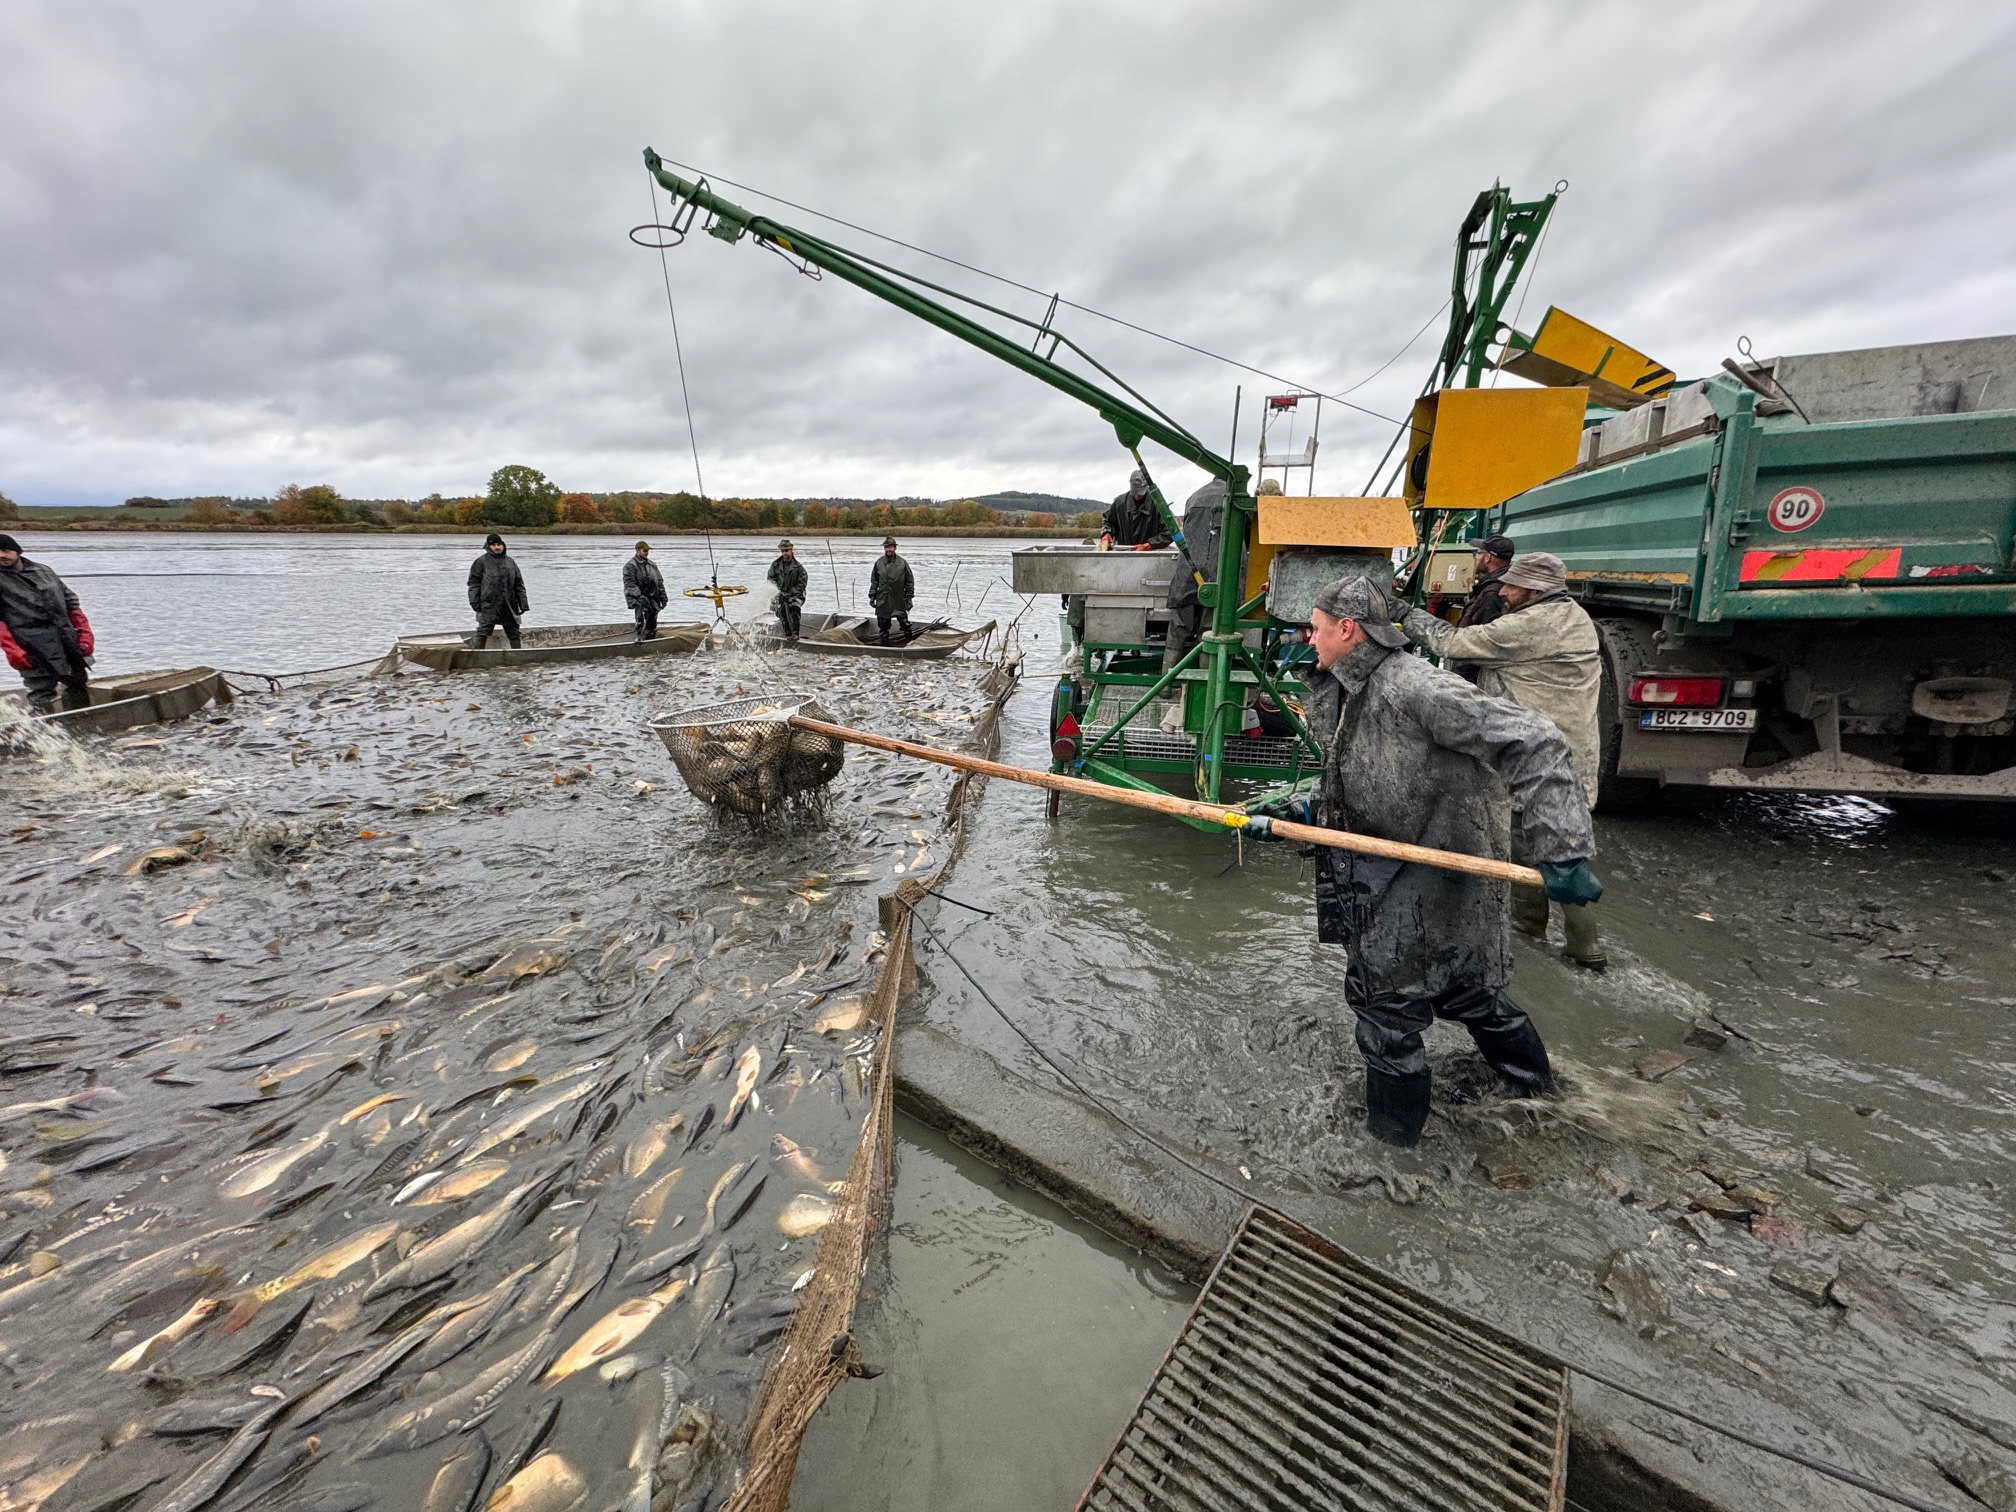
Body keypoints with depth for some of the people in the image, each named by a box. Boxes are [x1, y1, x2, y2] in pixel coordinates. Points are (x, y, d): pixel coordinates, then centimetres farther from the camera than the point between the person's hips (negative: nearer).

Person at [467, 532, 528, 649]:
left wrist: (523, 604, 7)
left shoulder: (510, 562, 13)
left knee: (514, 634, 9)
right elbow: (473, 583, 0)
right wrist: (474, 602, -9)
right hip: (489, 606, -4)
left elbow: (519, 585, 13)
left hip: (509, 606, 4)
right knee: (483, 633, -4)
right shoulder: (481, 562, 1)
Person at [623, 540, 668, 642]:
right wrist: (639, 596, -22)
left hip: (653, 599, 7)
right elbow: (629, 584, -10)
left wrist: (663, 596, 11)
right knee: (642, 622, -20)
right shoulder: (630, 566, -2)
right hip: (639, 599, -7)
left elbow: (660, 582, 20)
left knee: (652, 624, 10)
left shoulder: (652, 565, 18)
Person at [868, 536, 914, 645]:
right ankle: (884, 645, 21)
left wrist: (909, 598, -2)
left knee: (905, 624, -2)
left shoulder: (902, 563, -2)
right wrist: (872, 596, 5)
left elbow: (910, 581, 1)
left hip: (899, 601, -2)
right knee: (883, 626, 9)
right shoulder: (879, 563, 3)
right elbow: (874, 581, 10)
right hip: (882, 601, 2)